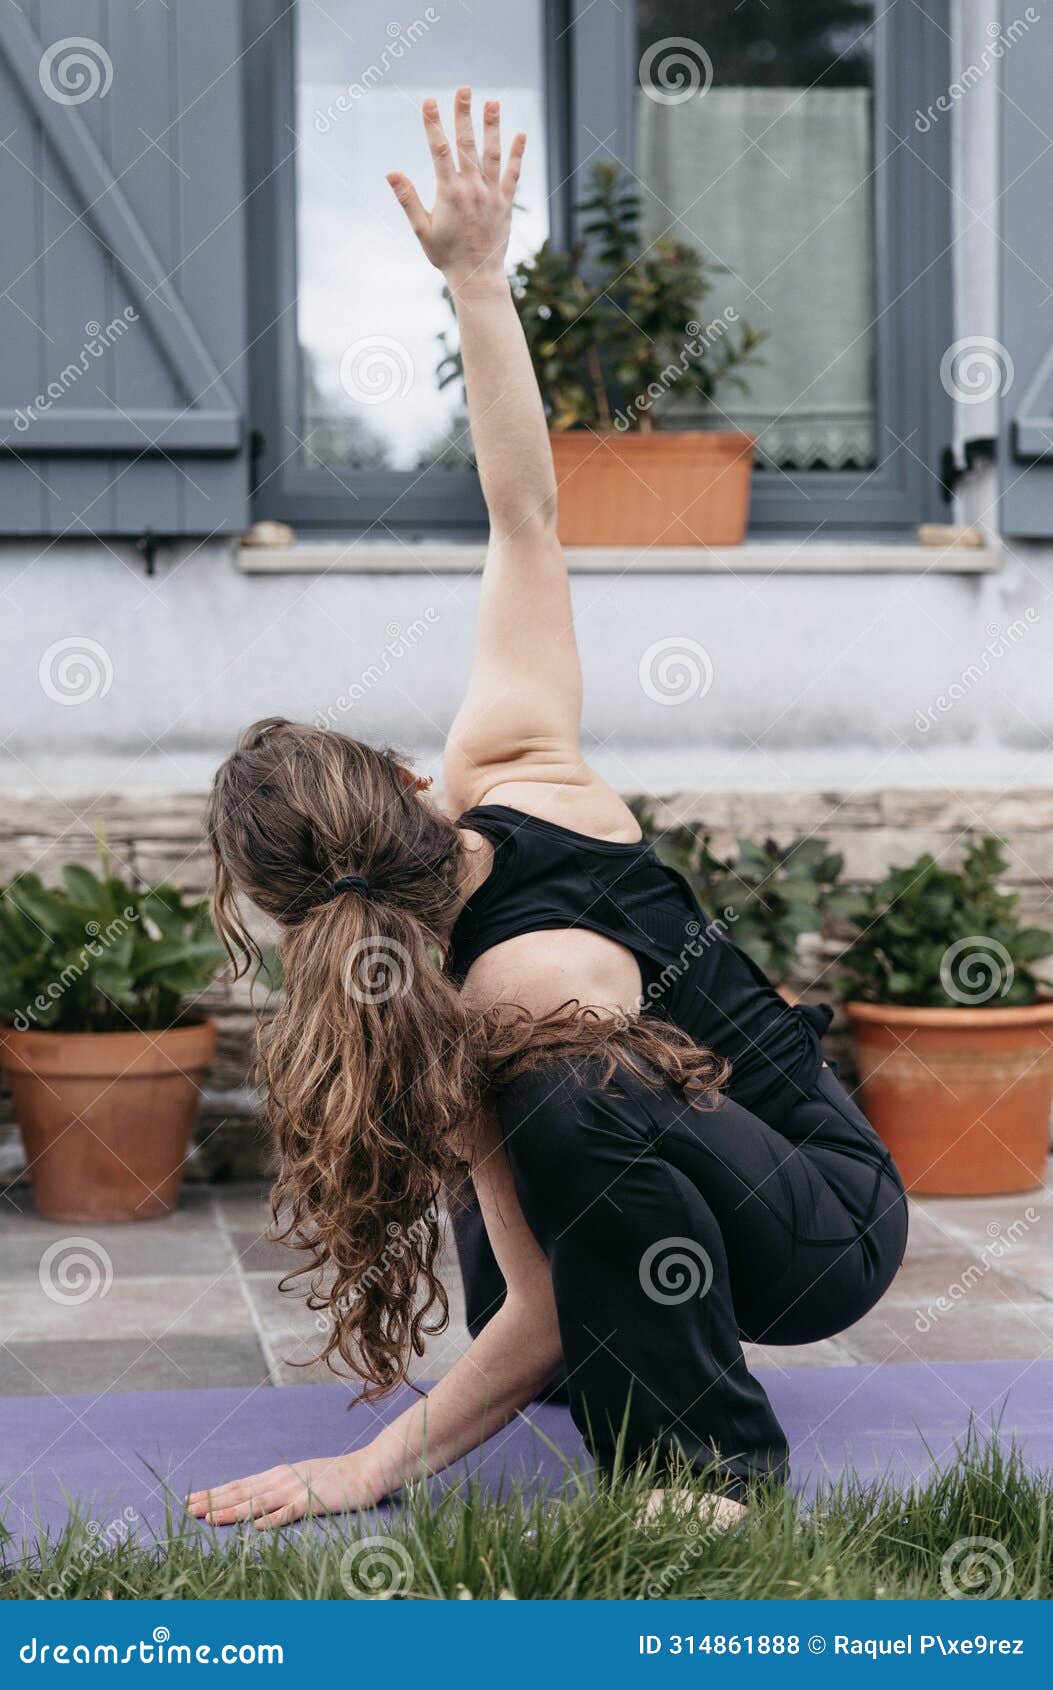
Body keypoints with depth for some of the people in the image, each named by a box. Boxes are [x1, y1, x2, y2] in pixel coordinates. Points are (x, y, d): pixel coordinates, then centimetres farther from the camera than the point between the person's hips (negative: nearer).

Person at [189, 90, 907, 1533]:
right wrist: (480, 281, -8)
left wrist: (376, 1467, -20)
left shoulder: (500, 1013, -31)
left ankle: (715, 1469, -23)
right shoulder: (514, 769, -15)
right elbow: (526, 513, -8)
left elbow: (546, 1310, -27)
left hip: (826, 1234, -9)